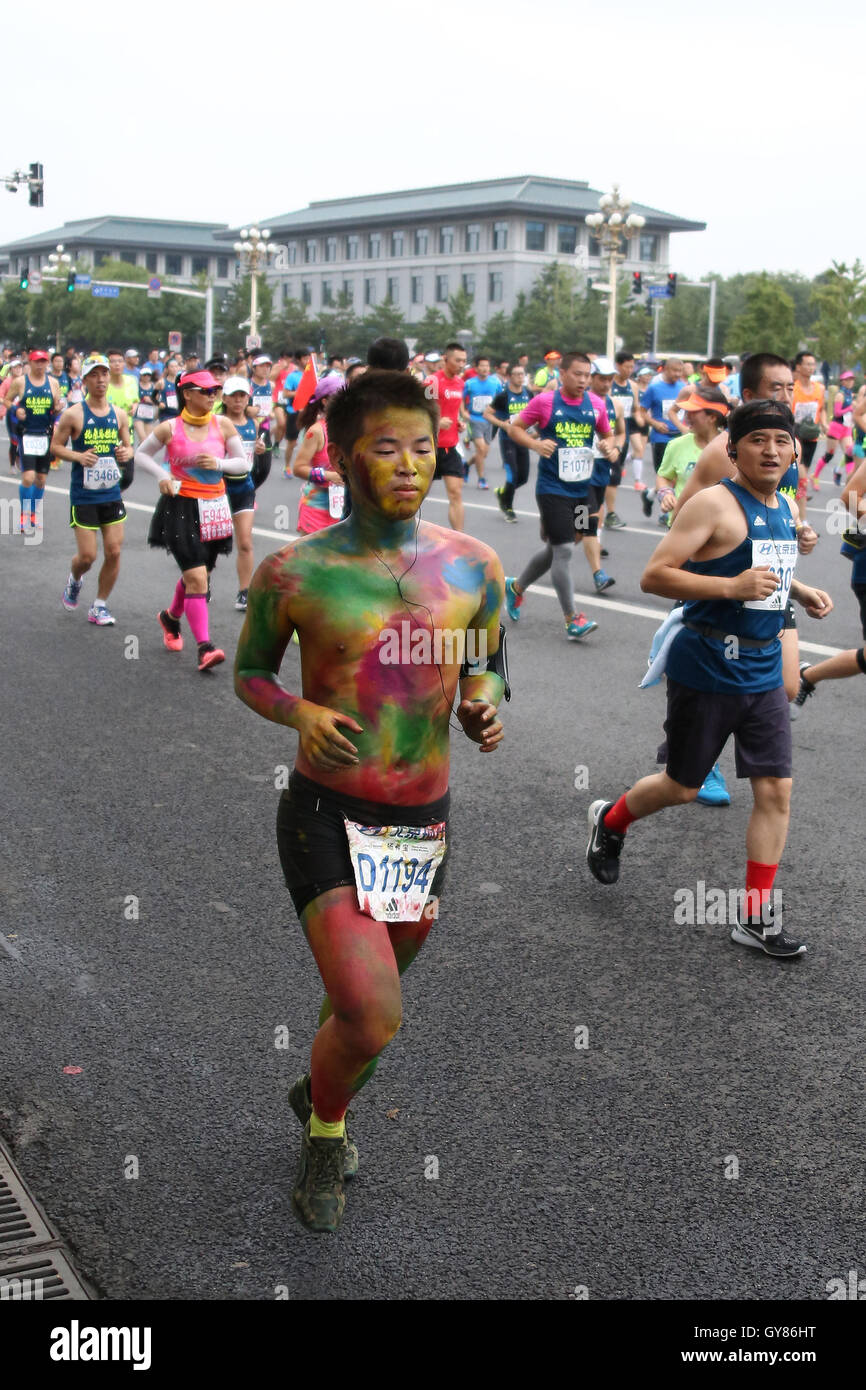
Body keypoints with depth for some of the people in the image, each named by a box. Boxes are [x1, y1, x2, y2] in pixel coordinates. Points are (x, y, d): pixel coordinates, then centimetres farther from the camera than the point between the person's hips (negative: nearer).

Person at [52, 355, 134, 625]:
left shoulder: (119, 414, 6)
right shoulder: (73, 415, -6)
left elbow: (128, 446, 15)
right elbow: (56, 446, -2)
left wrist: (127, 453, -8)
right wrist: (79, 456, -19)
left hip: (112, 495, 4)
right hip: (83, 498, -4)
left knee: (114, 552, -1)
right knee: (87, 556, -3)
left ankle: (99, 606, 15)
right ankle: (74, 579, 33)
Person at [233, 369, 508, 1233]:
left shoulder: (472, 567, -2)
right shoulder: (294, 573, -10)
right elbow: (248, 674, 4)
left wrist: (484, 709, -10)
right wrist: (298, 712, -17)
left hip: (424, 823, 4)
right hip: (326, 818, -4)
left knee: (373, 990, 22)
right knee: (371, 1017, -16)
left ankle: (316, 1093, 54)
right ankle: (325, 1133, 18)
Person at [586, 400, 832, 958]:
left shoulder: (786, 508, 10)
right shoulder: (716, 503, -15)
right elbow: (654, 576, -20)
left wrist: (800, 590, 10)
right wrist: (733, 587, -28)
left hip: (764, 671, 7)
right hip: (707, 668, -7)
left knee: (776, 791, 2)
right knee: (683, 787, 8)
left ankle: (756, 917, 13)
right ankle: (610, 820, 39)